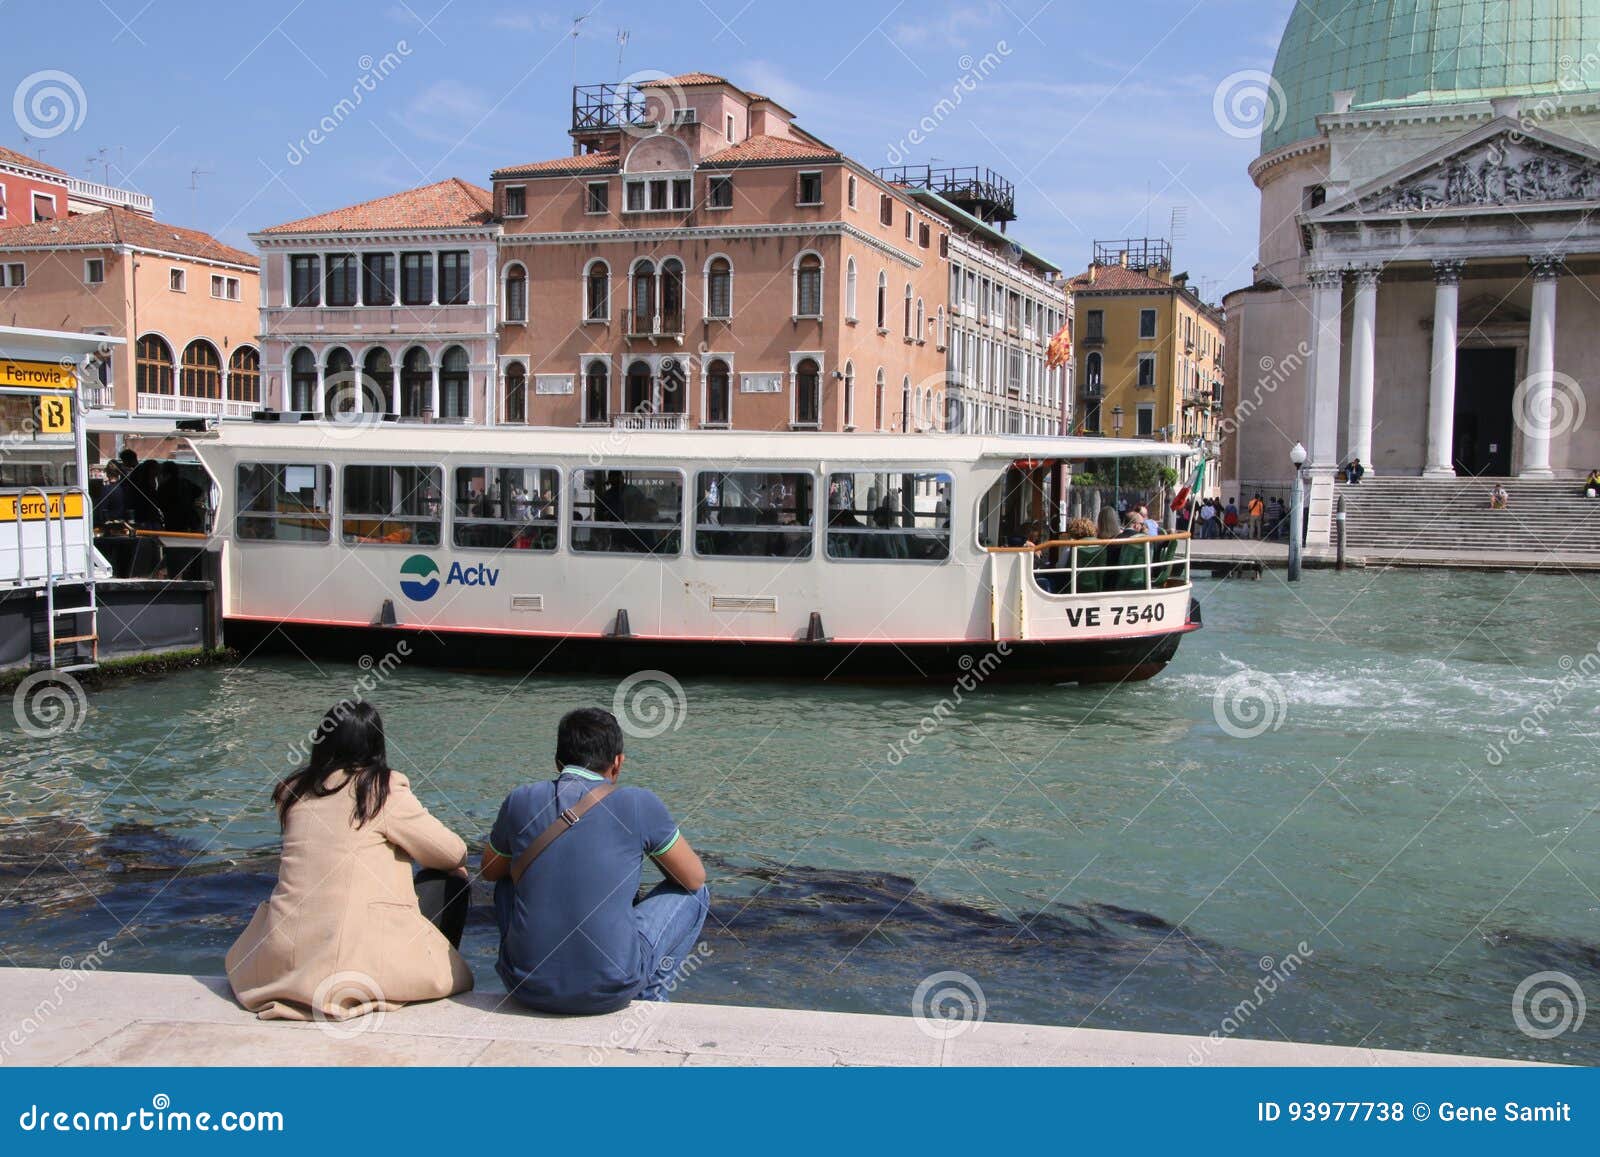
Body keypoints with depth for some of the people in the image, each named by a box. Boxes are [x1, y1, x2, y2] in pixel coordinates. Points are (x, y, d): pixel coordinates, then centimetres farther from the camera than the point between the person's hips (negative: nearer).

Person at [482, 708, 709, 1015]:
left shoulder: (520, 800, 3)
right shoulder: (640, 804, -5)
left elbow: (490, 871, 22)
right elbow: (695, 878, 9)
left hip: (527, 987, 3)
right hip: (611, 992, -3)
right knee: (694, 894, 19)